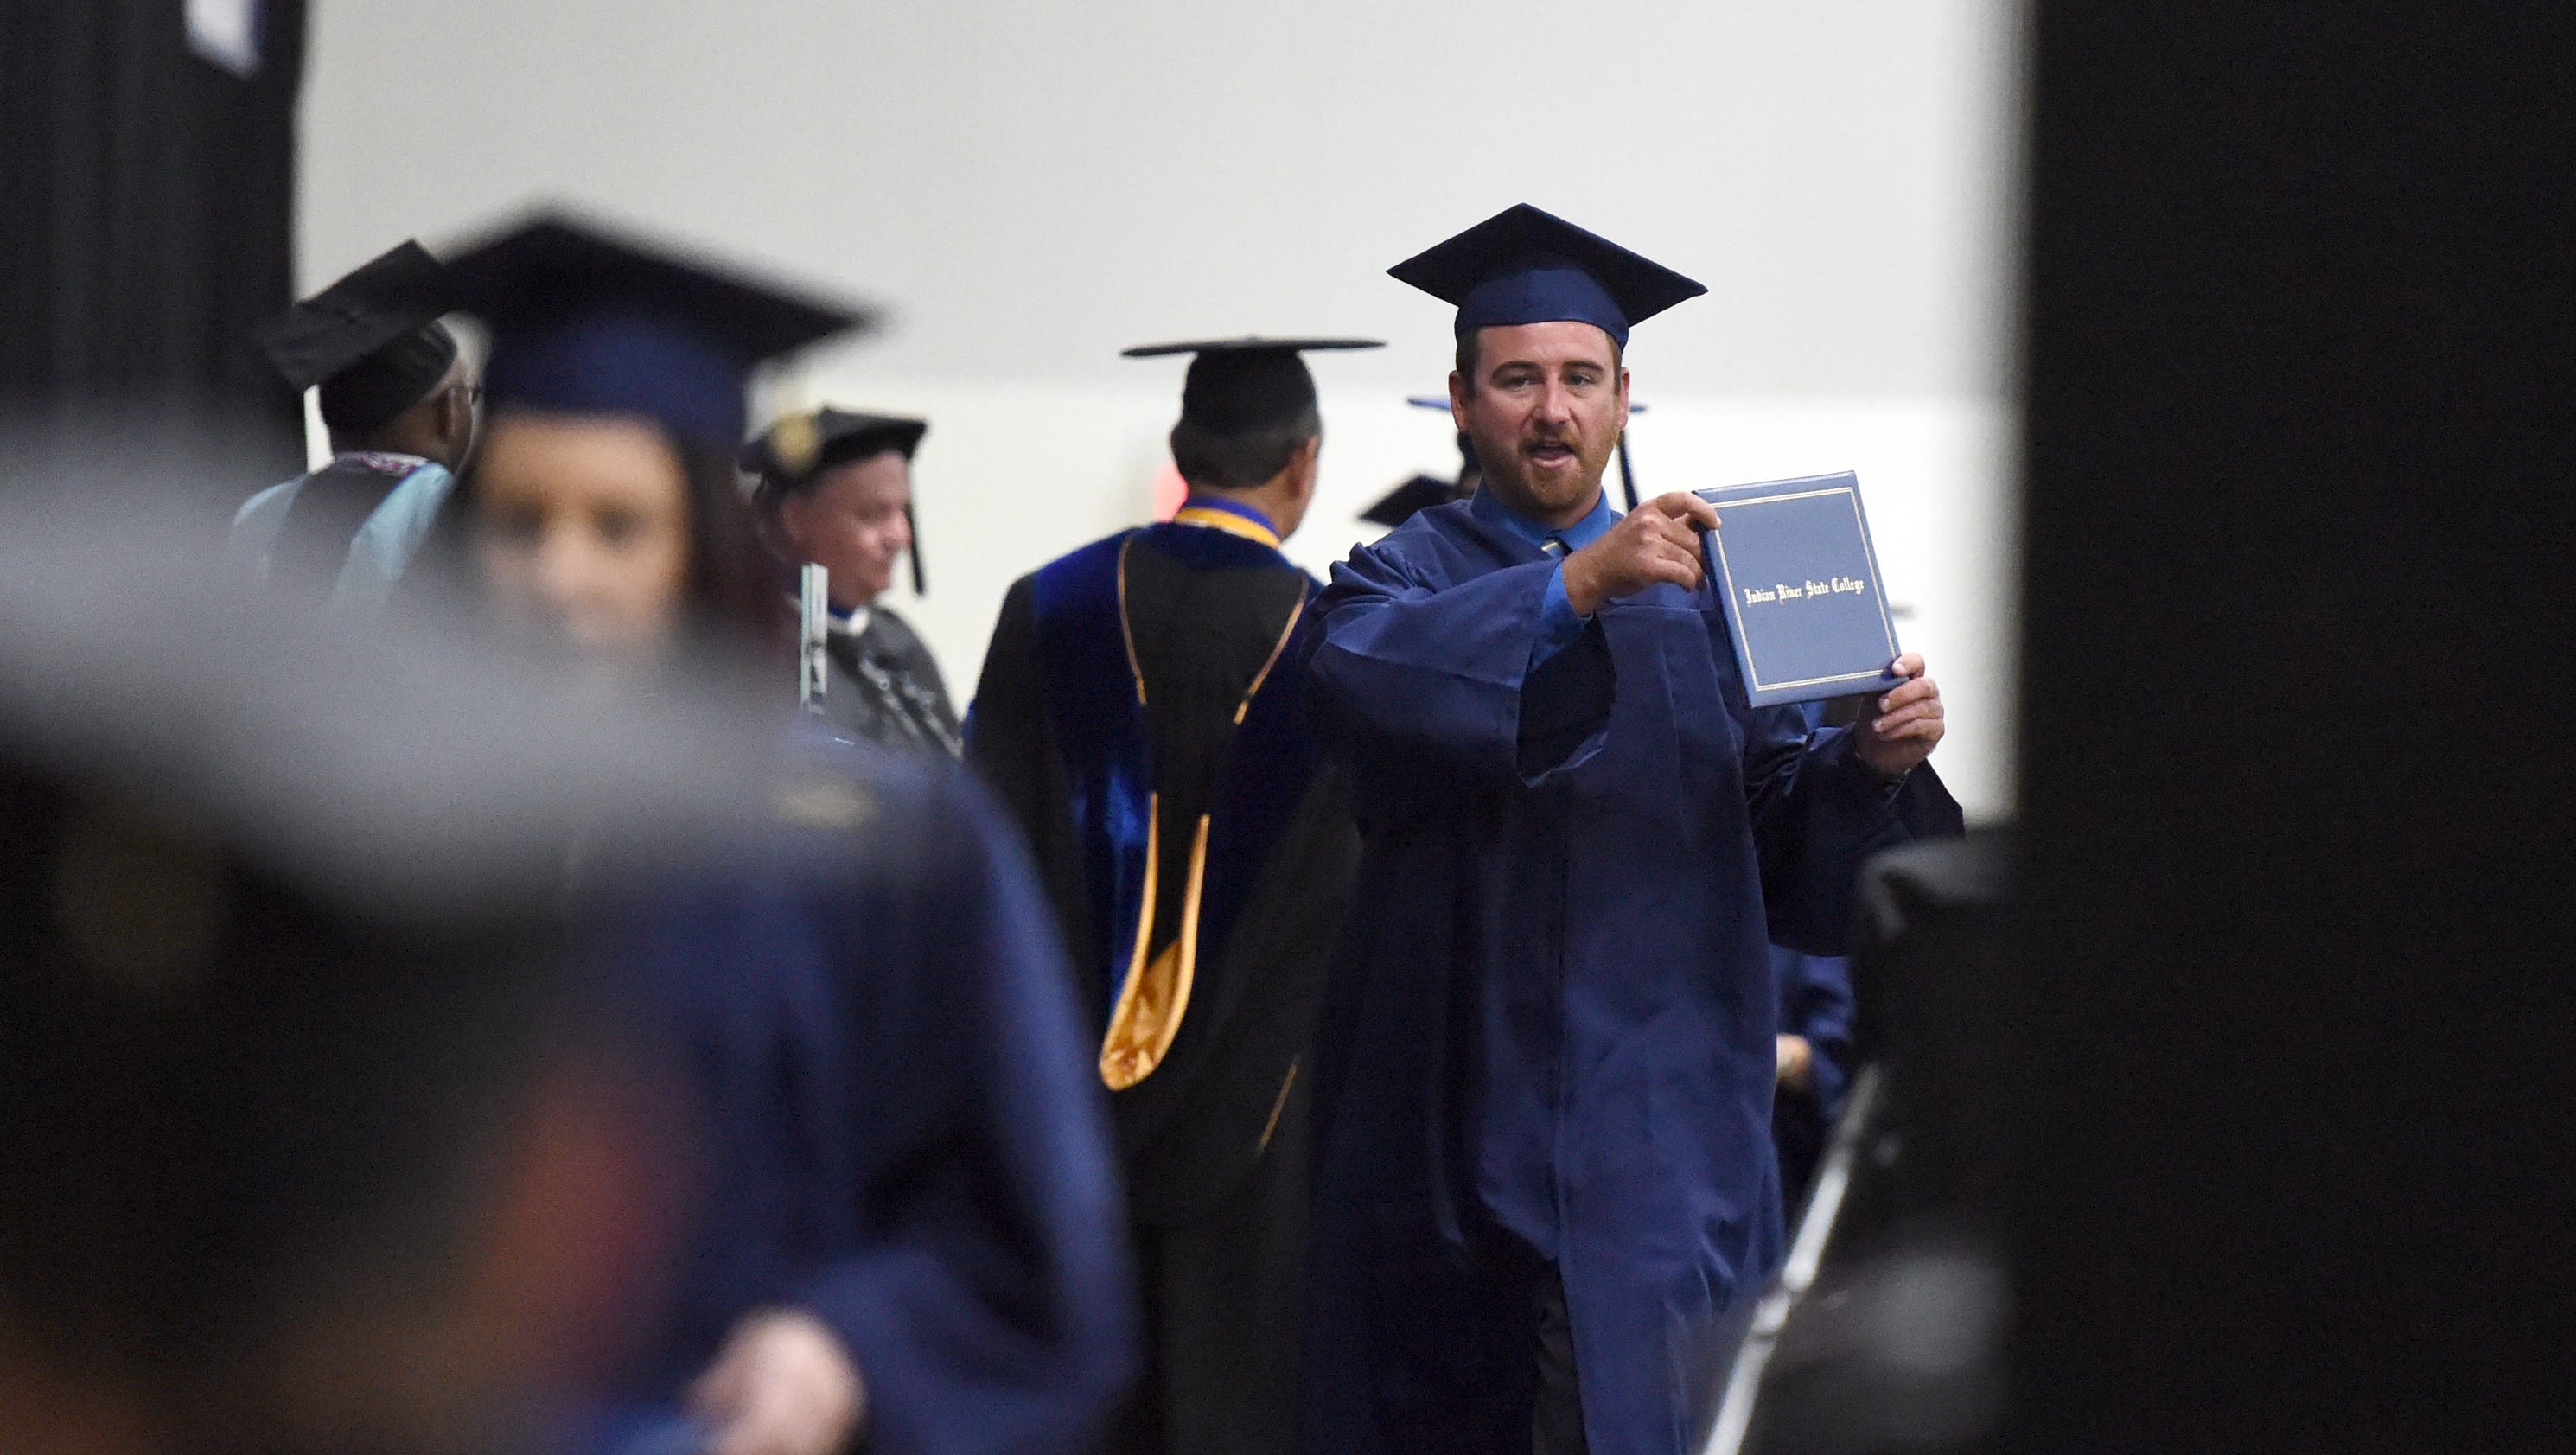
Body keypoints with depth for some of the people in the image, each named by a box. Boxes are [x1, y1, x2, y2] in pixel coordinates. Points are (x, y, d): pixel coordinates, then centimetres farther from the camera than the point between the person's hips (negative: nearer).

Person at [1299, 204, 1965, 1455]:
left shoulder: (1697, 597, 14)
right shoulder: (1404, 583, 7)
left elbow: (1791, 861, 7)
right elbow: (1376, 683, -20)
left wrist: (1871, 764, -13)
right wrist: (1578, 582, -29)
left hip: (1659, 1139, 1)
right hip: (1453, 1141, -1)